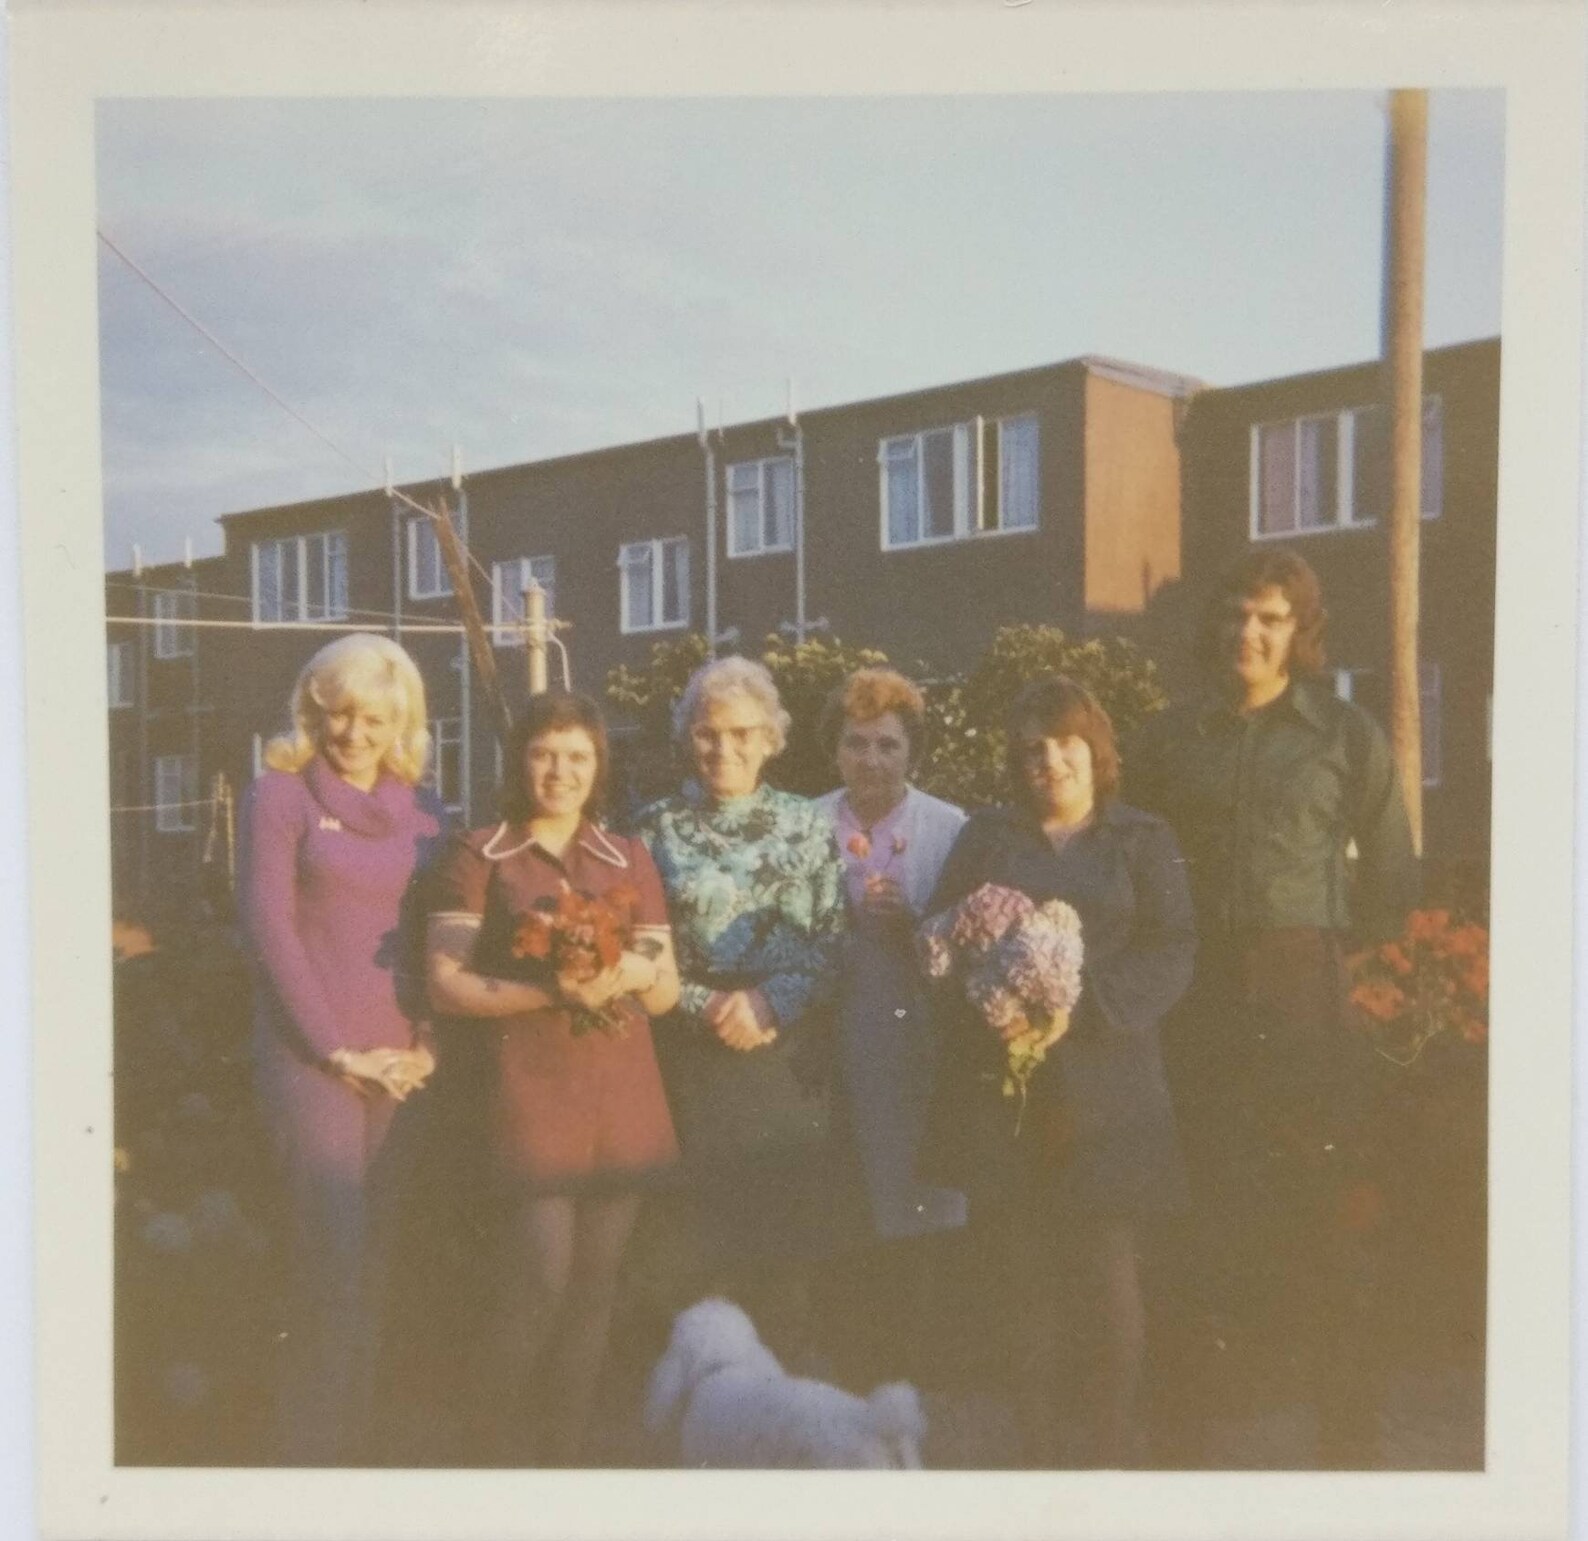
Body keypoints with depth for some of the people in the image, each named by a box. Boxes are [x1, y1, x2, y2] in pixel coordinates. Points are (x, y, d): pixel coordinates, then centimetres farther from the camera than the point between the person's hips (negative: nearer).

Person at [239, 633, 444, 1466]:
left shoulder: (421, 809, 10)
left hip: (400, 1061, 4)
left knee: (373, 1258, 10)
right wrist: (339, 1050, -11)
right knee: (333, 1257, -7)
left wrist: (427, 1042, -3)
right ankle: (311, 1450, 7)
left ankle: (354, 1436, 23)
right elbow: (268, 927, -8)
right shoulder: (281, 794, -2)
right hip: (312, 1051, -4)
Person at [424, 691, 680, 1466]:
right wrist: (550, 991, -20)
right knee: (540, 1278, -8)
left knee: (595, 1283, 7)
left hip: (624, 1092, 4)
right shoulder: (478, 857, 1)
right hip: (533, 1091, -4)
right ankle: (497, 1439, 19)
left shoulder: (630, 859, 13)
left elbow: (667, 992, 12)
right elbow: (446, 985, -7)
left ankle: (563, 1449, 23)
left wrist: (636, 973, -11)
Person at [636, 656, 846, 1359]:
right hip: (694, 1054, -1)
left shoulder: (806, 823, 6)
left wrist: (770, 1000, -12)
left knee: (787, 1231, 5)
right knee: (705, 1234, 1)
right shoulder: (657, 827, 4)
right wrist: (708, 1006, -10)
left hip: (792, 1053, 1)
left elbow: (834, 939, 2)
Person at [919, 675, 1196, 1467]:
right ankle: (1038, 1448, 19)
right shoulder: (985, 836, 14)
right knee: (1024, 1282, 6)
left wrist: (1082, 1008, -17)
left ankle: (1113, 1452, 15)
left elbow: (1170, 954, -2)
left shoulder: (1143, 840, 9)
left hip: (1105, 1095, -1)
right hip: (1000, 1094, 2)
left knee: (1112, 1279, -3)